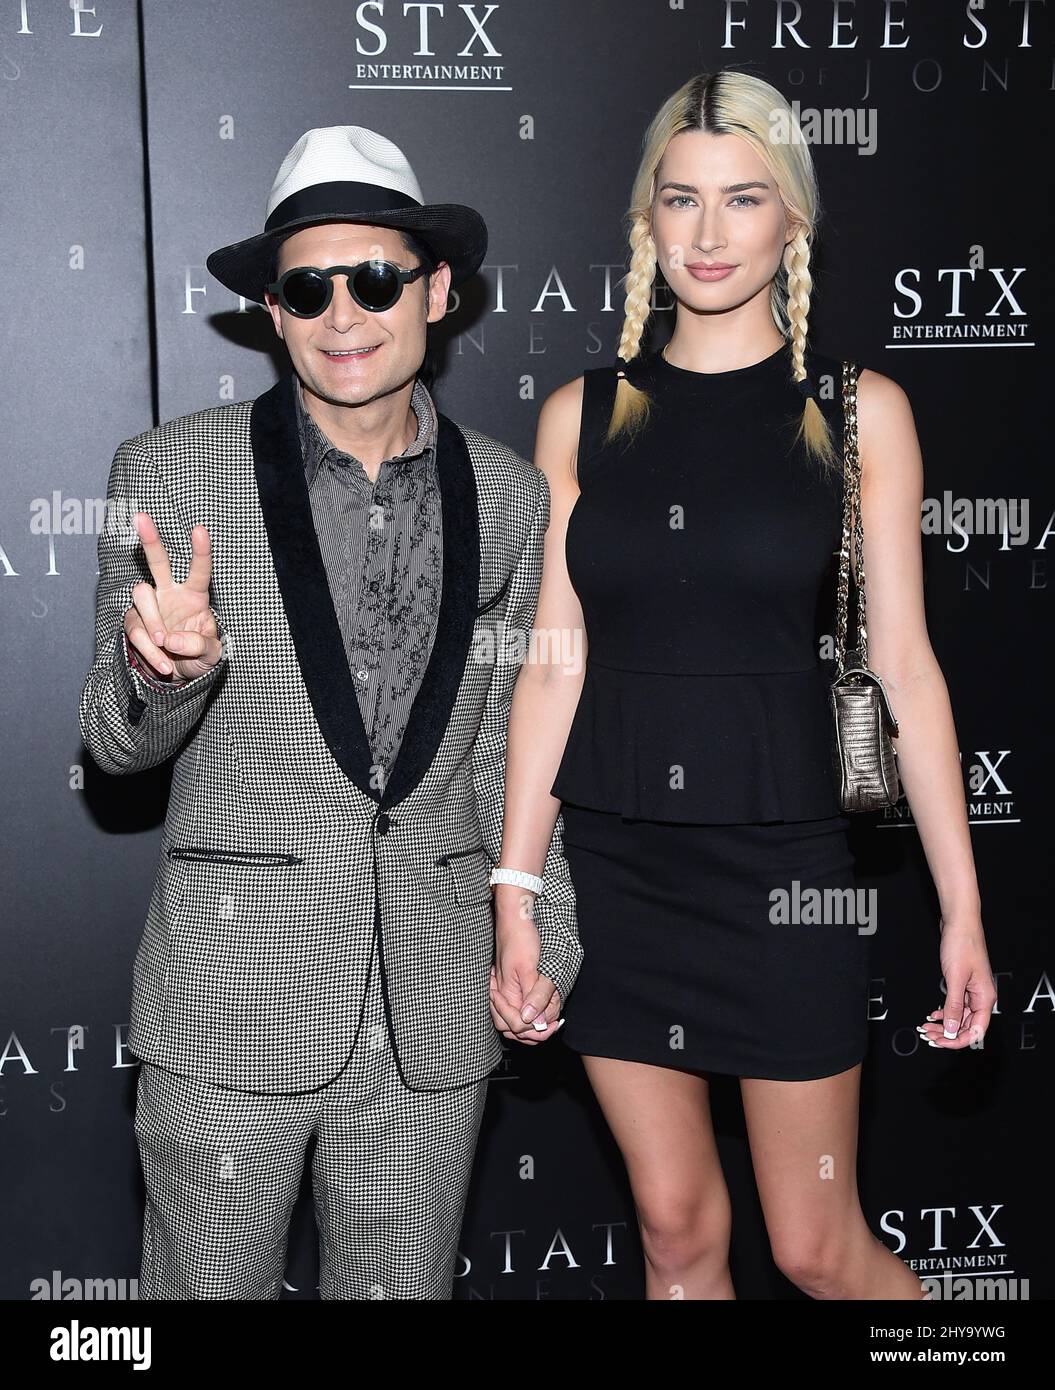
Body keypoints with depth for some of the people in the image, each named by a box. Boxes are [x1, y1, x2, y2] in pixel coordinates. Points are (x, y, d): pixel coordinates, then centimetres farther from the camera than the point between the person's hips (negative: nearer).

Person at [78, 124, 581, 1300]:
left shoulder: (513, 497, 3)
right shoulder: (169, 475, -5)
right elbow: (116, 743, -1)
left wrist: (546, 939, 7)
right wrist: (168, 668, -22)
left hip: (434, 1018, 3)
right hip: (232, 1004, -2)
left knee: (403, 1285, 17)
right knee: (212, 1284, 13)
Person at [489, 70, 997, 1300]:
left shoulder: (858, 412, -1)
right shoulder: (582, 415, 3)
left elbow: (903, 664, -1)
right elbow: (554, 663, 2)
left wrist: (962, 909, -4)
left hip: (784, 864, -2)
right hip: (613, 865, 2)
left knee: (816, 1245, 8)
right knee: (675, 1229, 13)